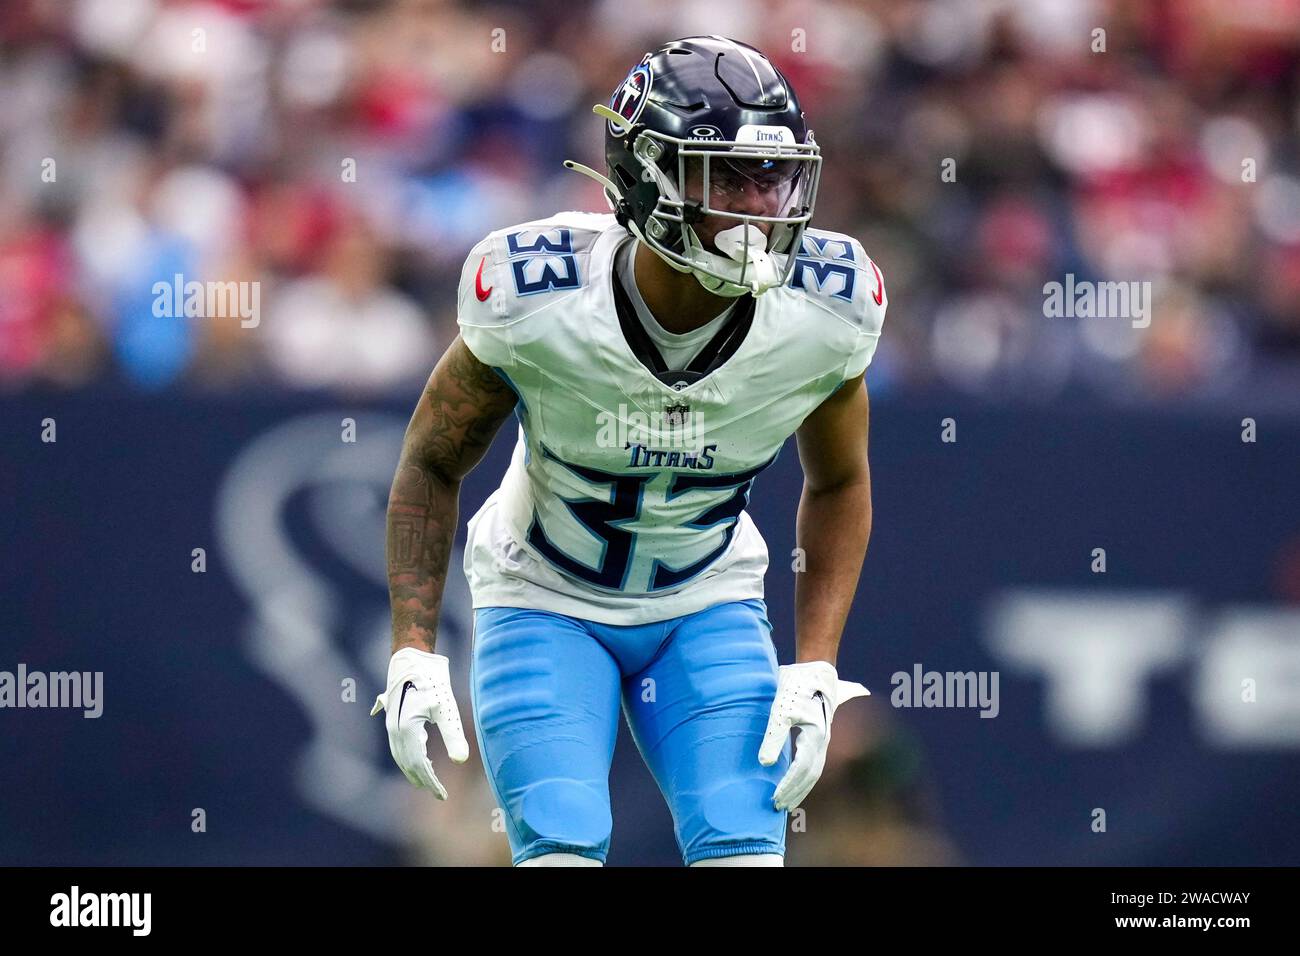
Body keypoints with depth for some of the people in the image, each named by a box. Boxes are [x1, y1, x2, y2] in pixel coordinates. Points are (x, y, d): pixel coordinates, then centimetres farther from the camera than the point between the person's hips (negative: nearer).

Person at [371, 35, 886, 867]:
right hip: (546, 603, -2)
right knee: (564, 852, -19)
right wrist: (414, 652, -15)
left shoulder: (823, 315, -19)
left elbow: (839, 484, 1)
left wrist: (816, 669, -8)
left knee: (746, 853, -13)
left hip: (707, 607, 2)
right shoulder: (536, 302, -27)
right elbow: (434, 463, -9)